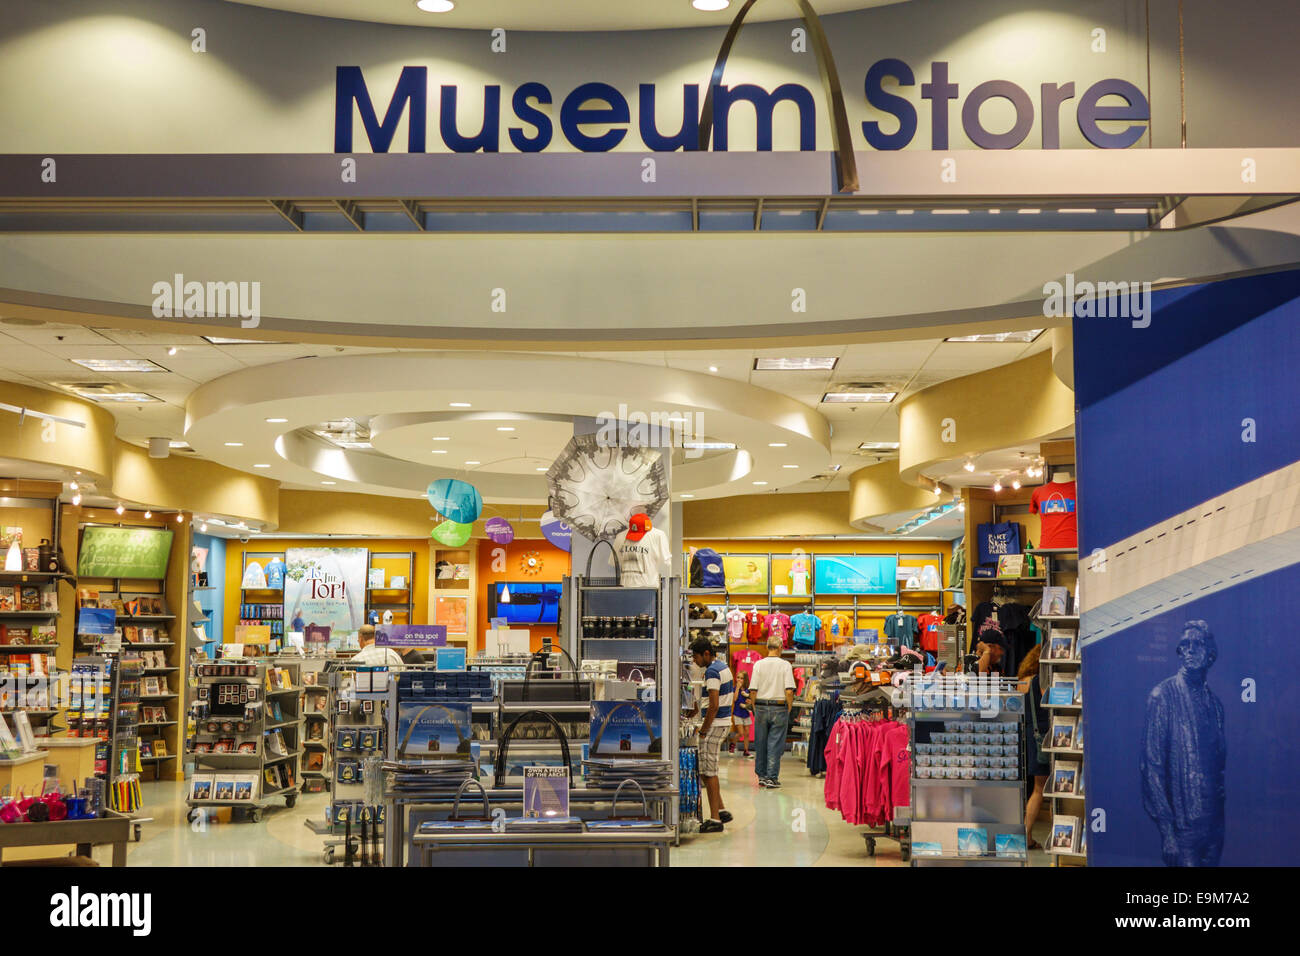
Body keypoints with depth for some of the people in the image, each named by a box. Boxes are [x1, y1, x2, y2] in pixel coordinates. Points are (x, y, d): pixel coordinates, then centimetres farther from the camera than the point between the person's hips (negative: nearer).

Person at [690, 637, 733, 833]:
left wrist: (703, 730, -15)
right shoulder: (723, 666, 13)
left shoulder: (712, 672, -18)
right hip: (725, 721, 10)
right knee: (705, 769, 16)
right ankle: (721, 811, 17)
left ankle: (715, 820, -2)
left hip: (715, 724, -10)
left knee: (708, 771, -5)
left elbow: (714, 706, -24)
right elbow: (730, 696, 21)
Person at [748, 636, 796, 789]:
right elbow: (789, 691, -11)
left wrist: (755, 709, 9)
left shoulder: (759, 664, 0)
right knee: (775, 744, 2)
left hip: (761, 707, 2)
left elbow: (753, 691, -1)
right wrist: (788, 709, 2)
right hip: (779, 707, -2)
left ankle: (761, 776, 18)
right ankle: (772, 778, 1)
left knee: (760, 744, 11)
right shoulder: (785, 665, -5)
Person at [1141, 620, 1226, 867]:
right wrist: (1166, 830, -17)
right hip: (1183, 825, -6)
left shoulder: (1214, 702, 12)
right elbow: (1152, 765, -12)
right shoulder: (1163, 695, -9)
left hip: (1215, 825, 6)